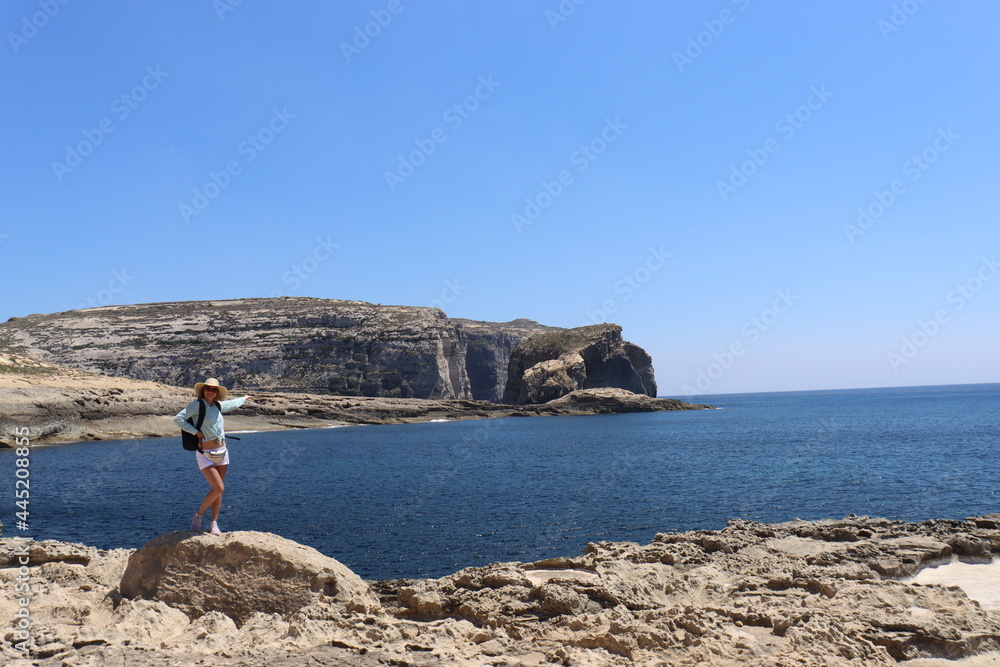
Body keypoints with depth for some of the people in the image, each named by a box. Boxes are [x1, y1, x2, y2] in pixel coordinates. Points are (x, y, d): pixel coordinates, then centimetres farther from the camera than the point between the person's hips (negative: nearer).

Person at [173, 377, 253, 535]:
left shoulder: (218, 405, 9)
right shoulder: (197, 404, -9)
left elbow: (232, 404, 31)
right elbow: (178, 419, -17)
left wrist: (244, 398, 47)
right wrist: (196, 432, -16)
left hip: (222, 453, 6)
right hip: (205, 455, -6)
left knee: (218, 490, 5)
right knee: (218, 488, -13)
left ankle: (214, 524, 14)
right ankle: (198, 516, 9)